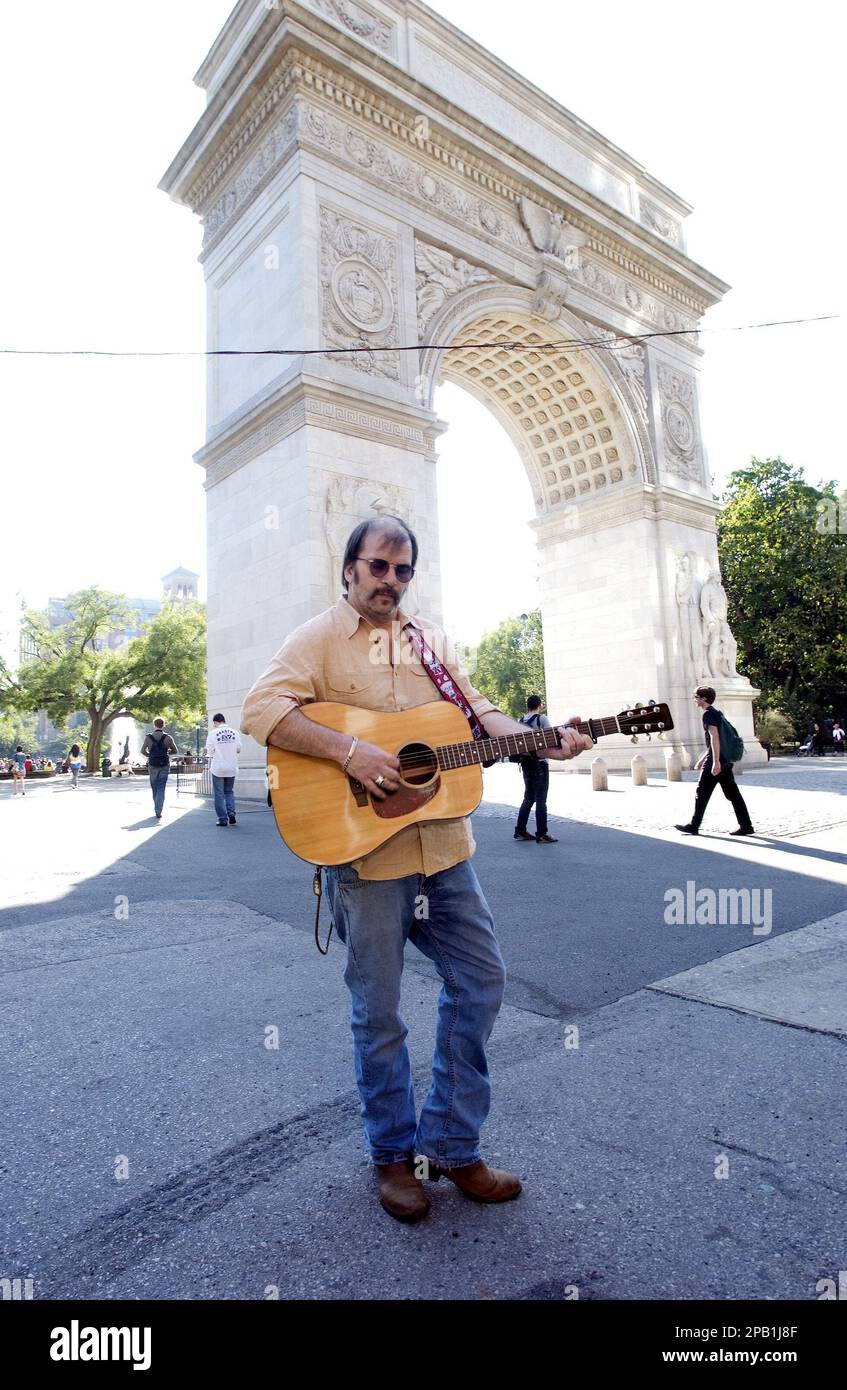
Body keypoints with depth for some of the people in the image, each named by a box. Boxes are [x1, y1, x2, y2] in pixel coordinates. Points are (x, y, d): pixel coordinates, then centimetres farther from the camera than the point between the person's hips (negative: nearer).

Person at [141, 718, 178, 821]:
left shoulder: (148, 737, -3)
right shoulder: (168, 738, -6)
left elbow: (143, 750, 4)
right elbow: (175, 751, 1)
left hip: (152, 765, 1)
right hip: (164, 765, -1)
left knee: (154, 788, 15)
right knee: (161, 788, -1)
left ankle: (157, 809, 24)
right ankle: (158, 811, -13)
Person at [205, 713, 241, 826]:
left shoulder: (213, 733, -9)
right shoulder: (234, 732, -1)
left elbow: (209, 750, -7)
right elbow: (239, 749, 3)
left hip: (218, 767, -3)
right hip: (232, 767, 3)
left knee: (219, 793, 7)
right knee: (229, 791, 19)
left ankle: (223, 819, 6)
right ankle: (231, 812, 1)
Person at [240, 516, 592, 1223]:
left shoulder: (432, 640, 14)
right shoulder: (317, 639, -3)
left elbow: (478, 711, 11)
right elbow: (261, 710, -15)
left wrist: (543, 741, -6)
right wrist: (350, 749, -26)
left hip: (444, 848, 6)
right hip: (364, 851, -5)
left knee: (482, 978, 10)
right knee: (379, 1012, 8)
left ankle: (450, 1145, 28)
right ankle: (394, 1154, 31)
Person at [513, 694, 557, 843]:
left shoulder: (520, 721, 8)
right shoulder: (542, 719, -8)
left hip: (526, 763, 6)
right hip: (539, 762, -6)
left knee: (529, 797, 16)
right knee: (541, 799, -3)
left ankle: (520, 831, 17)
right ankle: (541, 835, -2)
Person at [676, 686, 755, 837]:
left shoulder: (708, 714, -11)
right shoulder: (716, 713, 19)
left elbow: (714, 737, -22)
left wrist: (715, 761, -27)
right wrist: (702, 758, 30)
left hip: (715, 761, -9)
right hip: (725, 760, 9)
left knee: (702, 793, 0)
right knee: (733, 793, 8)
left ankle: (694, 826, 7)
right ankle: (746, 826, 6)